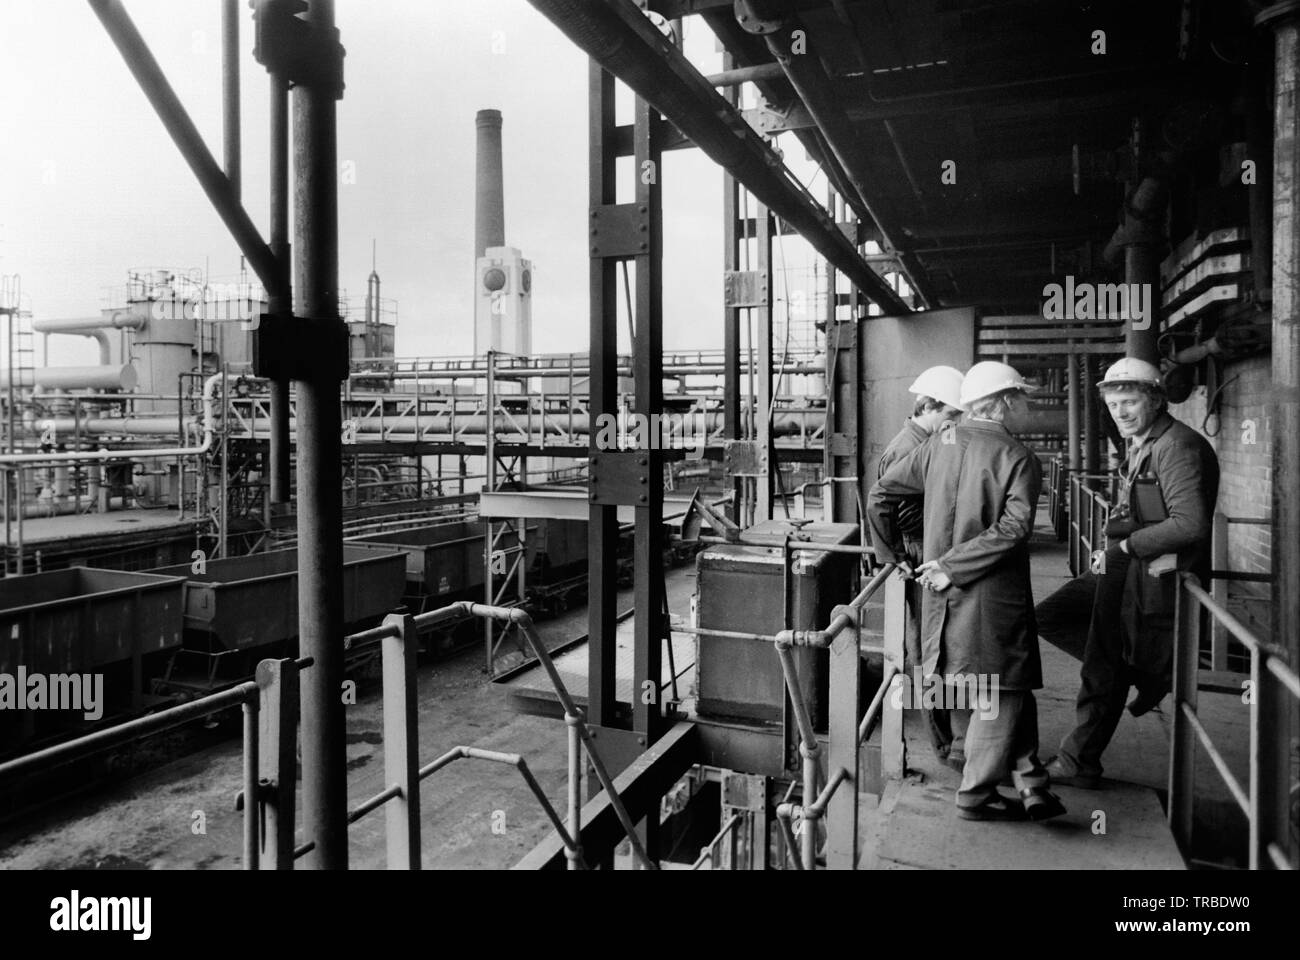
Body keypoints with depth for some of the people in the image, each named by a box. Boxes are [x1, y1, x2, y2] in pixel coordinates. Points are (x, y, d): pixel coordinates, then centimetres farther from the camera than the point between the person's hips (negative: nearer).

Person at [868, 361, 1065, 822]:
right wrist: (952, 566, -18)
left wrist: (893, 553, 14)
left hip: (945, 593, 6)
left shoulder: (937, 446, 3)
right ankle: (976, 794, 15)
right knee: (1002, 690, 8)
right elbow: (1014, 528, -22)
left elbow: (878, 496, 5)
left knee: (1016, 684, 19)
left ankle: (1031, 783, 25)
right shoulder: (1019, 458, -10)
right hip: (995, 594, -6)